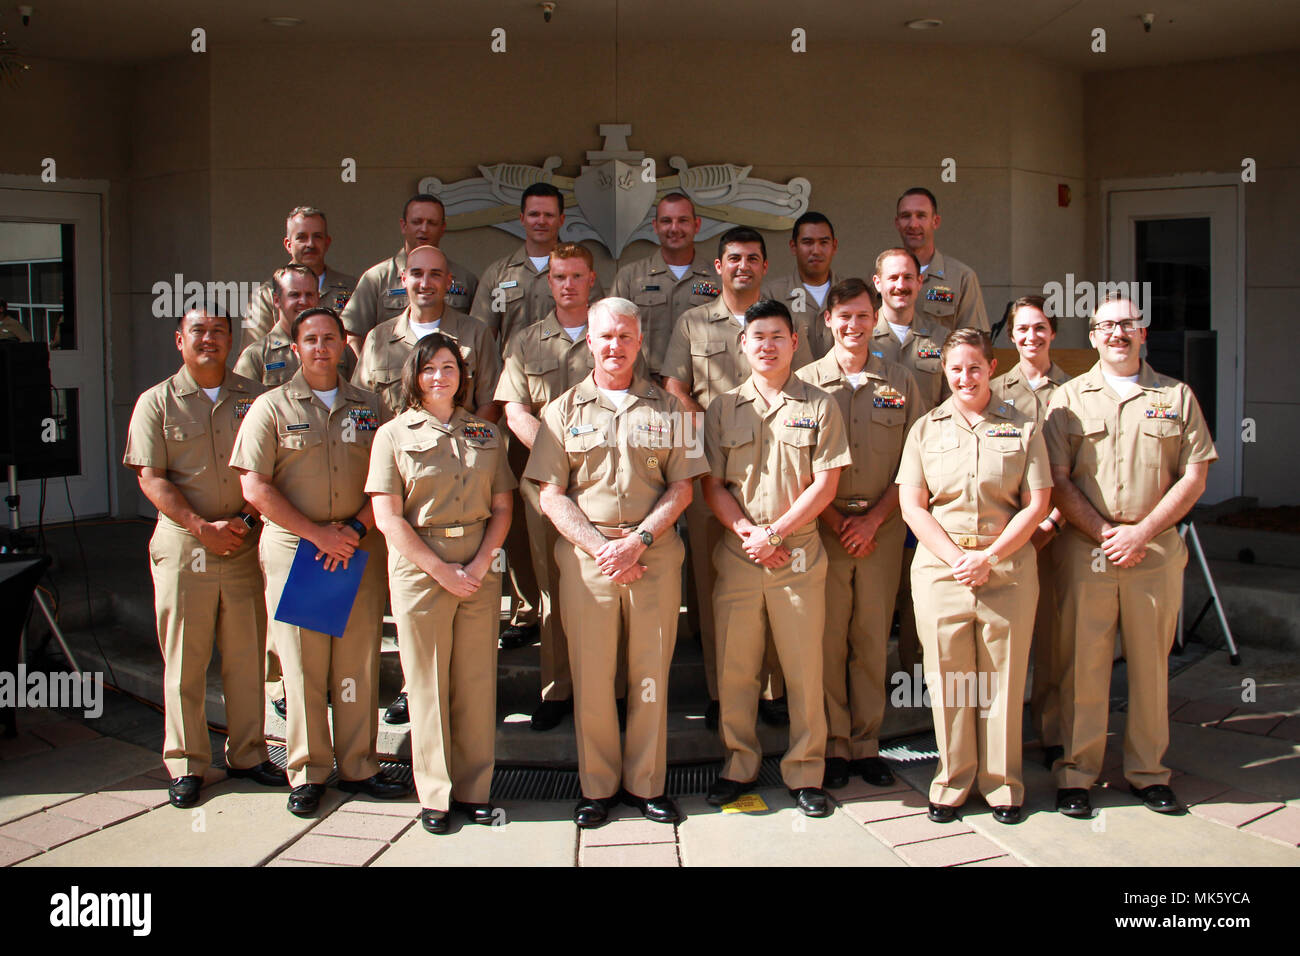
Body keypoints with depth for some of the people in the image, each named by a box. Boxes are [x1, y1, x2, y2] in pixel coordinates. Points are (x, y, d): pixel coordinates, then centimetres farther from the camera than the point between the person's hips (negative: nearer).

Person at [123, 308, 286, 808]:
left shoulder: (254, 397, 9)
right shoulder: (157, 402, 4)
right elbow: (152, 479, -3)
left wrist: (247, 518, -7)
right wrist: (203, 527, -13)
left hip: (246, 544, 2)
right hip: (183, 546, -2)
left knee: (247, 654, 6)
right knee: (184, 659, 3)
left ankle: (247, 753, 20)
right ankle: (185, 765, 14)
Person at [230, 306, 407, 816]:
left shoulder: (369, 407, 12)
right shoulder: (272, 407, 4)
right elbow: (255, 487, -4)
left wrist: (355, 528, -8)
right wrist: (317, 533, -10)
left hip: (359, 549, 2)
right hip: (293, 547, -2)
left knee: (358, 661, 4)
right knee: (302, 661, 0)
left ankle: (358, 765, 14)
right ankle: (307, 772, 11)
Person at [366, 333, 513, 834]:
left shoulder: (486, 434, 11)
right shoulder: (394, 435, 2)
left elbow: (501, 507, 9)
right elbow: (388, 517, -5)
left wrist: (479, 564, -7)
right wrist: (442, 571, -11)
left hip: (479, 568, 3)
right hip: (419, 568, -2)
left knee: (477, 680, 4)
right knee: (428, 683, 3)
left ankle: (475, 789, 16)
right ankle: (435, 796, 13)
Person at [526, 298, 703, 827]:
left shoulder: (666, 407, 9)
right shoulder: (564, 410, 8)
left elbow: (681, 486, 4)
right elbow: (551, 493, 2)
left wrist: (638, 539, -10)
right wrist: (598, 547, -10)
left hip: (654, 554, 0)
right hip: (585, 554, 0)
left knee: (650, 673, 5)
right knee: (591, 674, 3)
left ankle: (647, 783, 18)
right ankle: (597, 786, 16)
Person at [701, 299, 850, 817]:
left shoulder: (820, 406, 4)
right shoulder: (723, 408, 10)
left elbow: (825, 484, -2)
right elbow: (712, 484, 5)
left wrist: (775, 532, -10)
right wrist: (747, 532, -9)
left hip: (799, 555, -1)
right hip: (737, 555, 2)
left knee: (804, 668, 2)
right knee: (735, 668, 6)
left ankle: (805, 774, 14)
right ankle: (739, 765, 21)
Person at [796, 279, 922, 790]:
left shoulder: (901, 383, 8)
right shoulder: (806, 381, 4)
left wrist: (873, 518, -6)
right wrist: (835, 519, -7)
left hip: (882, 526, 1)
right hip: (823, 524, -1)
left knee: (872, 638, 5)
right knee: (828, 637, 1)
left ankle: (867, 743, 15)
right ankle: (833, 744, 11)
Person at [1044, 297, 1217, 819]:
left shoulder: (1176, 396, 9)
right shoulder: (1069, 398, 7)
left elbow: (1194, 476, 3)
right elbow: (1058, 481, 0)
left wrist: (1142, 531, -8)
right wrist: (1104, 533, -10)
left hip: (1157, 548, 1)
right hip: (1085, 550, -1)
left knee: (1150, 662, 7)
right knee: (1083, 663, 0)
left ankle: (1147, 770, 20)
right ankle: (1076, 772, 10)